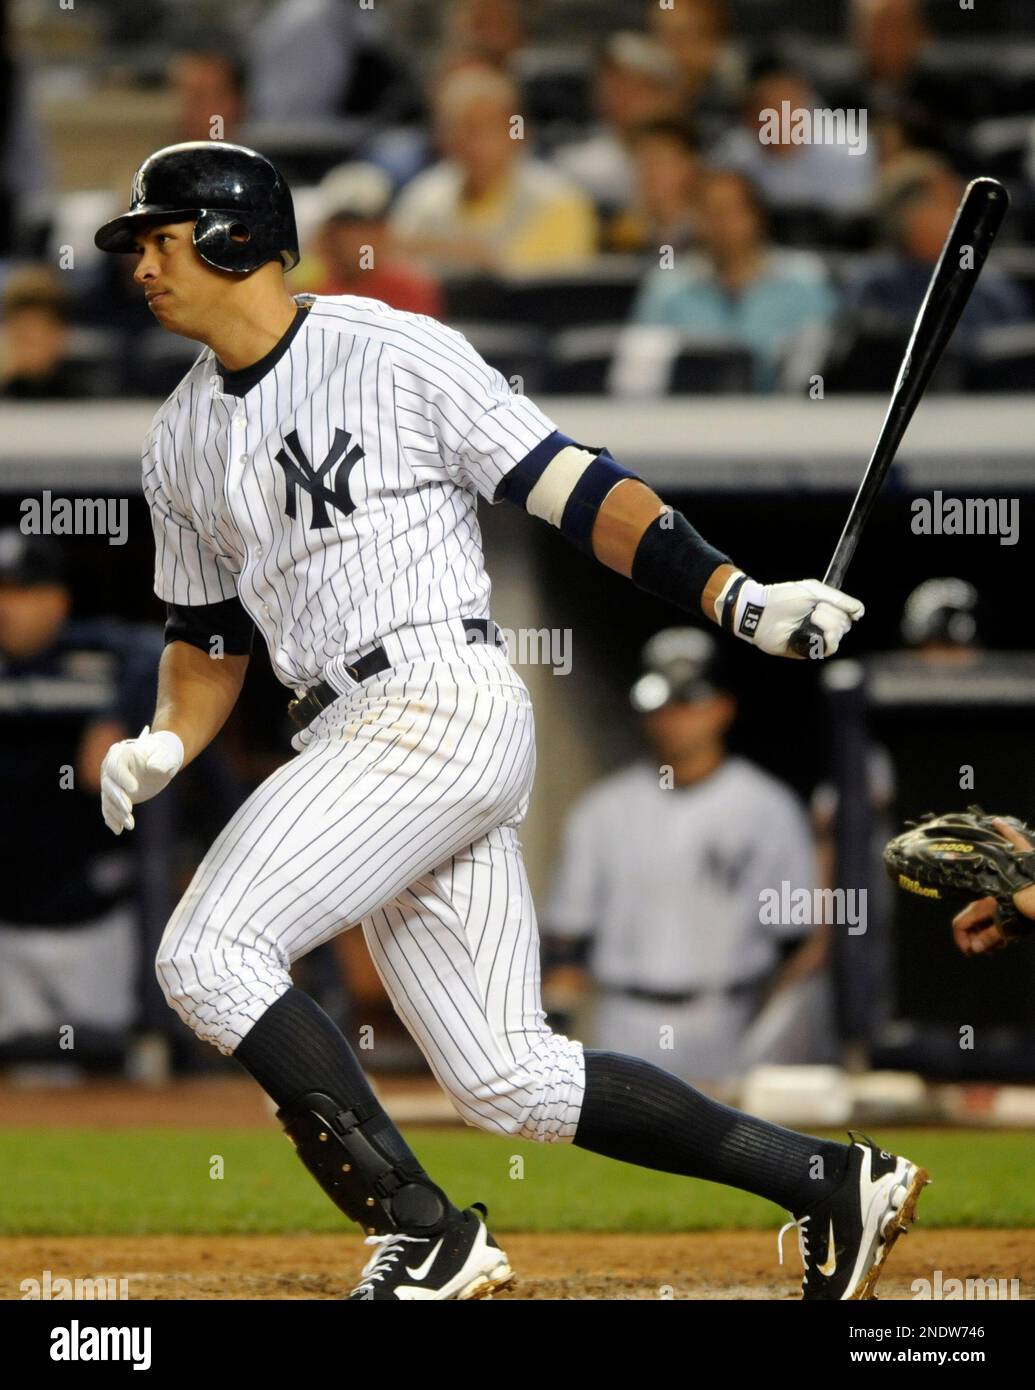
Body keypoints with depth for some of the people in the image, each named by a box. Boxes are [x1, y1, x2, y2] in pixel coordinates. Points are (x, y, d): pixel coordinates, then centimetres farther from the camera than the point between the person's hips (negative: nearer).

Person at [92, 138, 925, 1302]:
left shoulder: (395, 354, -4)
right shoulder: (181, 444, 18)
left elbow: (571, 488, -6)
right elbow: (208, 635, 25)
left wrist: (738, 601, -14)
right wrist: (164, 745, 4)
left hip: (446, 708, -8)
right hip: (349, 747, 8)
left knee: (208, 954, -19)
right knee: (506, 1080, 3)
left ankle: (426, 1236, -15)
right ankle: (827, 1182, 12)